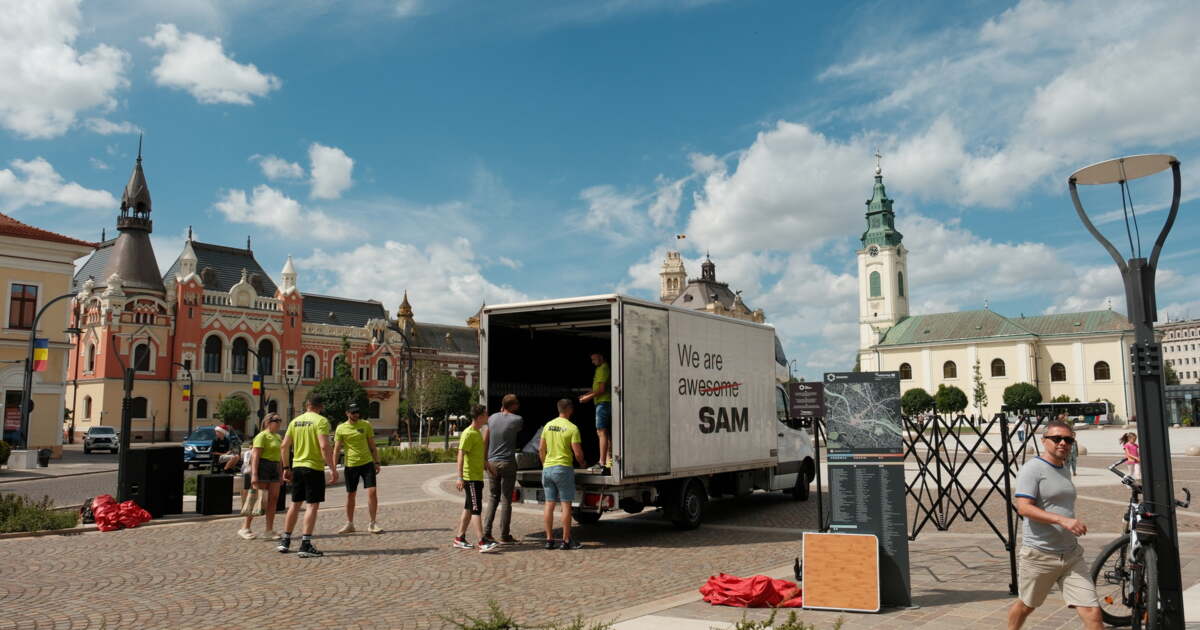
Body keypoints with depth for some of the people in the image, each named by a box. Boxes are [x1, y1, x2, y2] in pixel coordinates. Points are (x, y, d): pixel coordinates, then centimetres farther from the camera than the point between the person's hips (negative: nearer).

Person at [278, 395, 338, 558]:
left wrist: (286, 468, 17)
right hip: (314, 467, -6)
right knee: (312, 505, -2)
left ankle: (285, 542, 24)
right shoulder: (321, 421, -10)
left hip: (297, 467, 6)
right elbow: (324, 446, -20)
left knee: (295, 504, 17)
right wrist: (333, 469, -17)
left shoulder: (295, 421, 9)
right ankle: (305, 545, -6)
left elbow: (284, 446, 9)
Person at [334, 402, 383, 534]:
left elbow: (372, 446, 8)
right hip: (350, 465, 0)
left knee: (372, 492, -9)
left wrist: (377, 462, 4)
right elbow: (336, 449, 2)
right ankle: (349, 524, 24)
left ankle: (372, 524, 0)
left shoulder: (366, 425, 2)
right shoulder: (341, 428, -1)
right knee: (350, 495, 8)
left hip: (367, 463, 0)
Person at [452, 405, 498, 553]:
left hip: (477, 477, 10)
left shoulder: (477, 433, 15)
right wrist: (460, 477, -25)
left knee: (469, 508, 13)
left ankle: (460, 538, 19)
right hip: (471, 477, -10)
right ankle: (482, 543, -13)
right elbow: (461, 456, -20)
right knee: (476, 509, -11)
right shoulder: (468, 434, -15)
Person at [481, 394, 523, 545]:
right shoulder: (517, 420, -6)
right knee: (506, 500, 2)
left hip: (492, 463, 4)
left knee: (492, 498, 12)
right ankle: (505, 536, 5)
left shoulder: (492, 418, 5)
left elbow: (484, 440, 4)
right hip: (508, 463, -4)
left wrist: (484, 460, 10)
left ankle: (486, 533, 5)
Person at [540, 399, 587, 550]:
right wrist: (582, 463, 8)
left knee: (549, 504, 7)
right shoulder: (572, 428, -9)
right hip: (563, 468, -6)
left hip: (547, 468, 6)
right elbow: (577, 453, -12)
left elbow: (541, 449, 12)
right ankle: (566, 540, 2)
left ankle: (549, 539, 9)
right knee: (566, 504, 0)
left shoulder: (548, 425, 8)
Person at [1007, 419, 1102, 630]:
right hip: (1039, 555, -6)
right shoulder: (1032, 469, -12)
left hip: (1071, 555, 6)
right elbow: (1024, 508, -22)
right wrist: (1062, 520, -30)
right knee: (1025, 605, 13)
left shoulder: (1064, 470, 14)